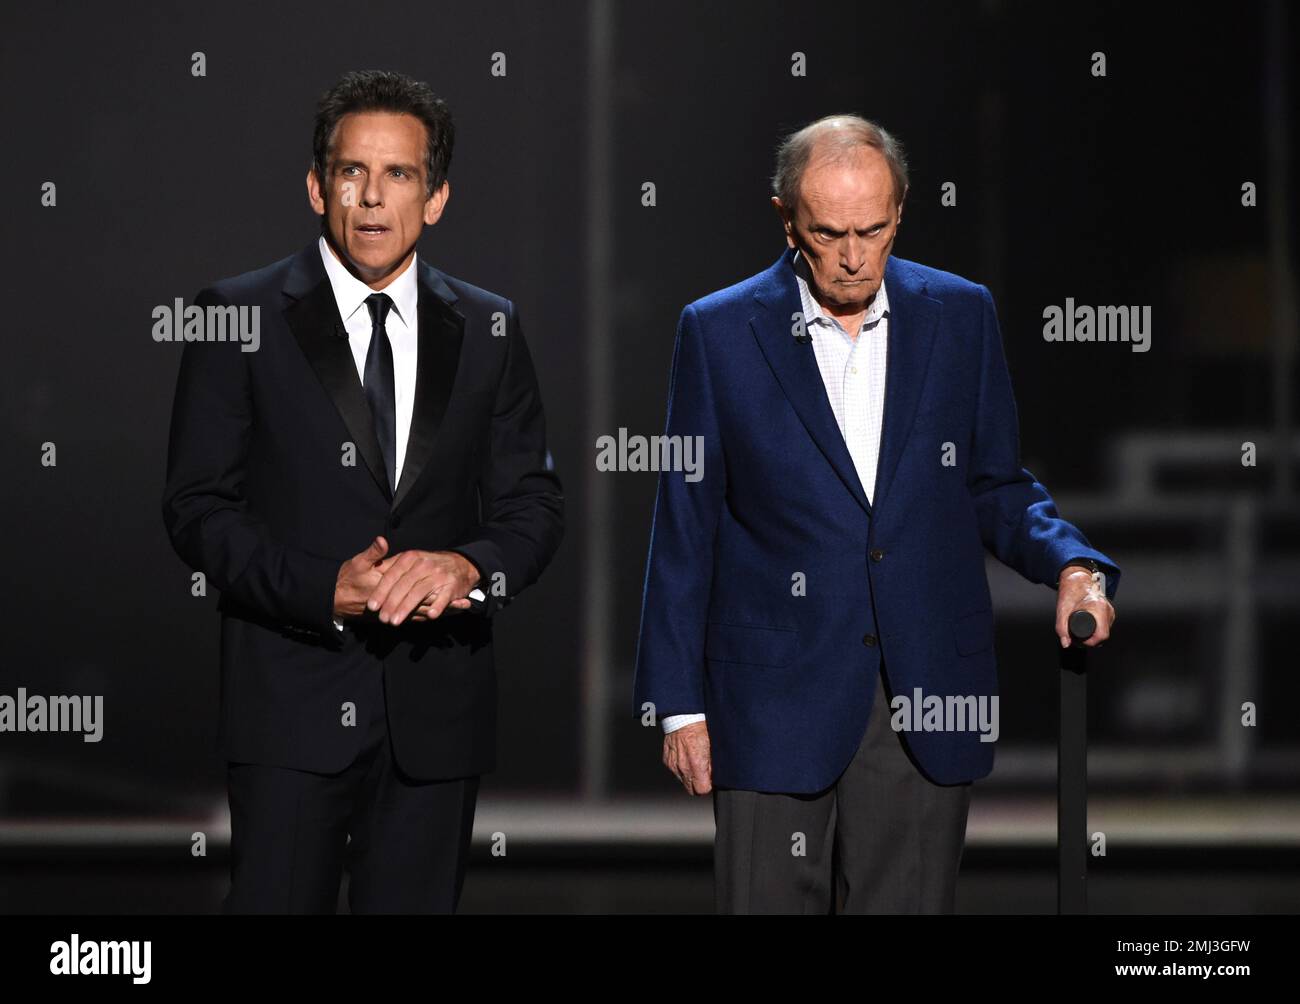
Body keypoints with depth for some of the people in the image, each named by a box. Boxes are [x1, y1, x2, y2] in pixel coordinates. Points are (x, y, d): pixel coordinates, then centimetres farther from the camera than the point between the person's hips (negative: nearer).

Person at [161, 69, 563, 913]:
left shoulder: (489, 330, 10)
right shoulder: (239, 316, 1)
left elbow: (536, 503, 9)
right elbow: (197, 507, -3)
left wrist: (469, 565, -14)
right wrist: (326, 589, -18)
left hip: (437, 711, 3)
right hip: (293, 707, -3)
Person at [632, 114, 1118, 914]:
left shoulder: (961, 315, 5)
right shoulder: (721, 331, 0)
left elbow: (993, 485, 13)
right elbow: (686, 527, 2)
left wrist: (1072, 563, -7)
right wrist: (679, 703, 0)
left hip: (929, 701, 2)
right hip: (775, 704, -1)